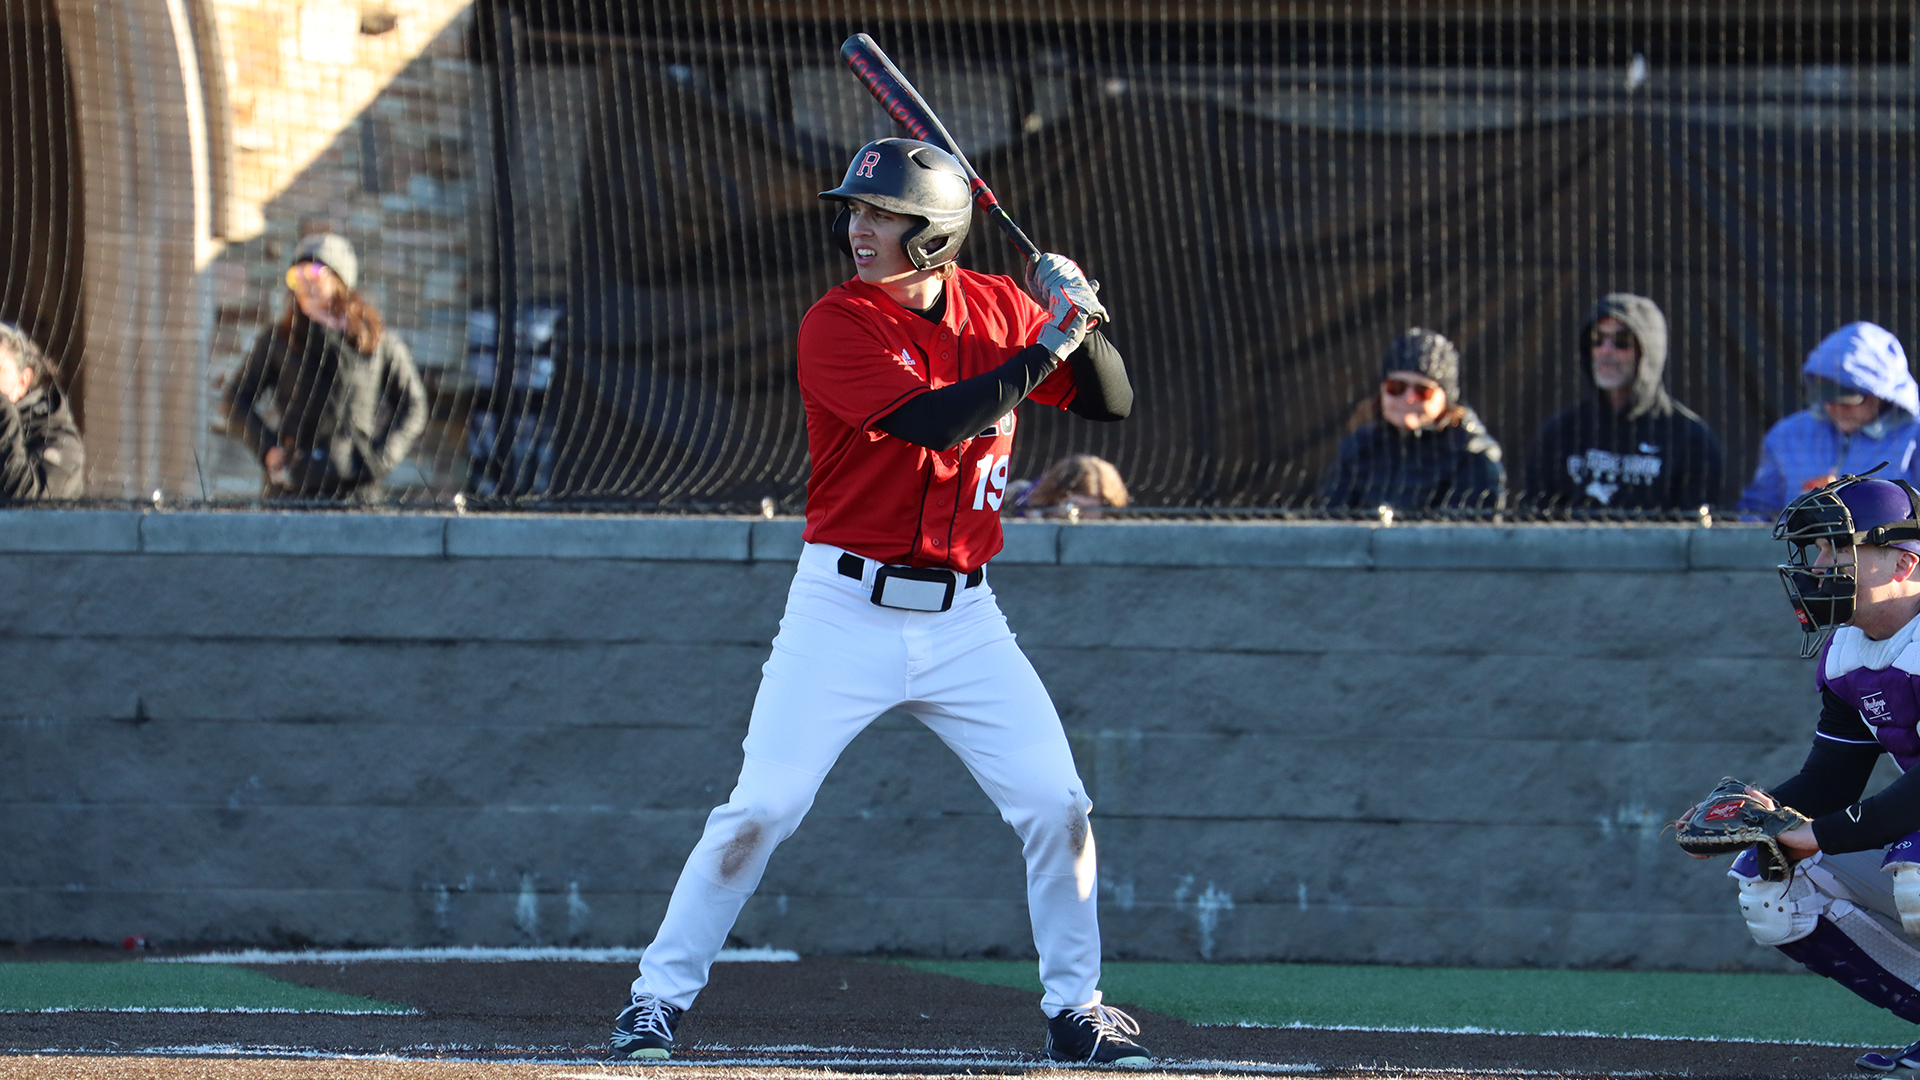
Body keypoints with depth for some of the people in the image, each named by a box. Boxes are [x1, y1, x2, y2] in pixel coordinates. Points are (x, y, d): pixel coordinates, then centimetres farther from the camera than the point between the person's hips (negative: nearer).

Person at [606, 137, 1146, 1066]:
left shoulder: (999, 308, 4)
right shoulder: (839, 325, -12)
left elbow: (1112, 403, 10)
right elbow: (937, 421, -25)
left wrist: (1081, 319, -9)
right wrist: (1047, 345, -21)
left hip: (962, 619, 4)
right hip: (846, 612, -4)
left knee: (1056, 806, -2)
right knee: (761, 809, -9)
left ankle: (1075, 1008, 14)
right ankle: (658, 997, 1)